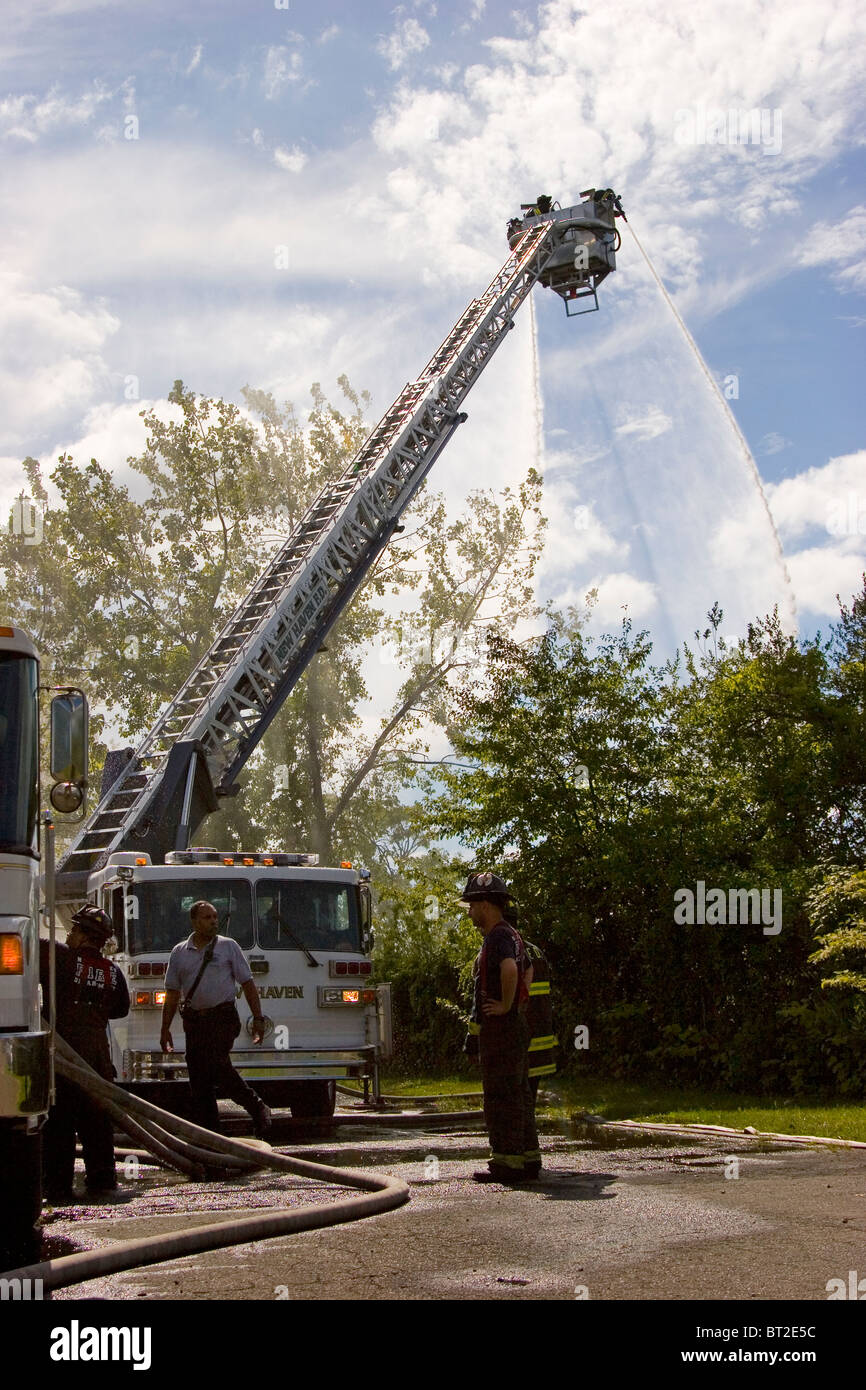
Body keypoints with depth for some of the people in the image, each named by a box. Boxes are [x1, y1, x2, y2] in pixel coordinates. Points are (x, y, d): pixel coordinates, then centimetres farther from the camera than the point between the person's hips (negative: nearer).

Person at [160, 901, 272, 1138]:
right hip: (194, 1021, 4)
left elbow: (248, 984, 4)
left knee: (217, 1065, -22)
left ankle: (257, 1107, -7)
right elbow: (172, 994, 14)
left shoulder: (228, 947, 5)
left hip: (222, 1018, -4)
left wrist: (258, 1018, -2)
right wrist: (165, 1029, 10)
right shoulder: (179, 952, 11)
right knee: (198, 1079, 3)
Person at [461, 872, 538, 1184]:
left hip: (499, 1027, -10)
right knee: (518, 1093, 12)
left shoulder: (498, 936, -15)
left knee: (501, 1096, -8)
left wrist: (505, 1005, -24)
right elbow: (527, 970, 36)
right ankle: (528, 1158, 16)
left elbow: (509, 969, -36)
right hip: (515, 1028, 10)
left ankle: (507, 1162, -7)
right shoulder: (509, 935, 18)